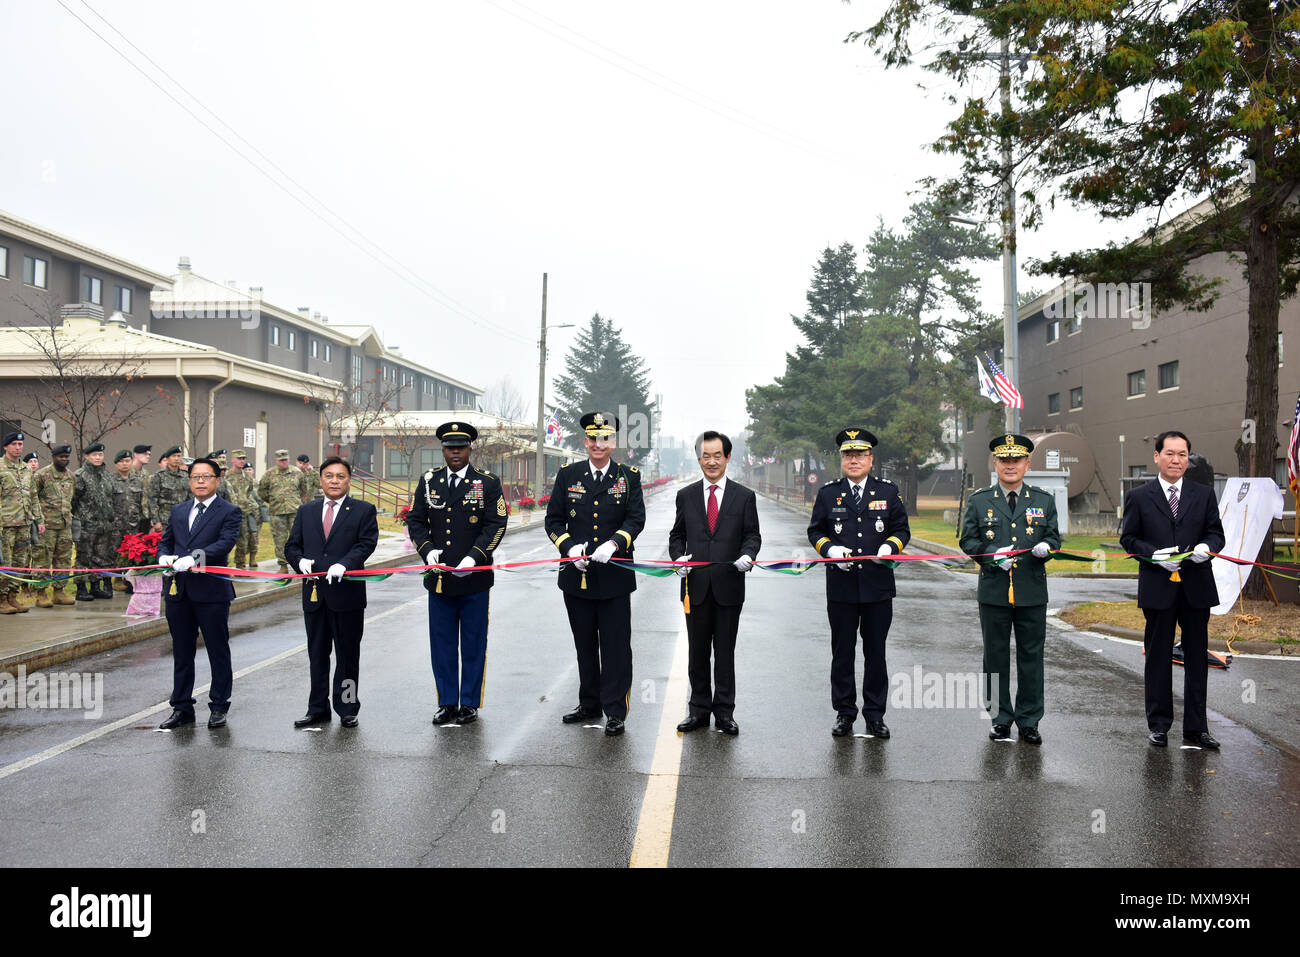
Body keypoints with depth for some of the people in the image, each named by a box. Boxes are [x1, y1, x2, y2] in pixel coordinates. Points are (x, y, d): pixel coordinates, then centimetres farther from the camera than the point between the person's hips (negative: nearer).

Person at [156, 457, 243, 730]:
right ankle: (182, 708, 23)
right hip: (178, 591, 5)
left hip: (212, 592, -5)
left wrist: (194, 558, -28)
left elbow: (225, 543, -15)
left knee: (218, 652, 3)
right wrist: (164, 557, -6)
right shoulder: (178, 512, 16)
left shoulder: (229, 512, -2)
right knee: (181, 653, 13)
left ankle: (218, 708, 14)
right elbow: (165, 541, 17)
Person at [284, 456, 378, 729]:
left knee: (348, 655, 5)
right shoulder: (306, 512, 13)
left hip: (347, 593, -4)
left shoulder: (363, 511, 1)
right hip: (314, 594, 4)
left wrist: (344, 564, -25)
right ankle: (318, 709, 22)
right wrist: (301, 560, -10)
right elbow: (291, 545, 12)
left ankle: (347, 709, 16)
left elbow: (366, 543, -10)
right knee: (317, 654, 12)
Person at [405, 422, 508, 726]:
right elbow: (415, 520, 10)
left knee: (473, 644, 6)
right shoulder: (429, 481, 9)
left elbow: (496, 525, -6)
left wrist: (474, 557, -17)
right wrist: (427, 550, -8)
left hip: (474, 577, -3)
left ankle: (470, 703, 18)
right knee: (442, 643, 9)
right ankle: (447, 703, 21)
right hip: (438, 577, 3)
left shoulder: (488, 483, -1)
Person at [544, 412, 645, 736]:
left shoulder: (629, 476, 3)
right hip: (577, 574, 2)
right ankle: (589, 703, 28)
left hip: (615, 575, -2)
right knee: (584, 644, 14)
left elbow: (636, 518, -5)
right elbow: (553, 520, 6)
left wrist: (614, 543, -22)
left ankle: (615, 711, 9)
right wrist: (570, 547, -11)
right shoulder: (567, 475, 6)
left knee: (616, 645, 0)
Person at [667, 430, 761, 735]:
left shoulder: (744, 496, 4)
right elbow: (677, 535, 13)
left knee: (725, 653, 5)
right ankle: (699, 710, 21)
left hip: (728, 586, -1)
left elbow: (752, 535, 4)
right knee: (697, 652, 9)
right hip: (696, 586, 2)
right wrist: (678, 557, -7)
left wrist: (748, 555, -17)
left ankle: (724, 712, 16)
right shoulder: (686, 496, 9)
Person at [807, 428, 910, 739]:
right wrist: (830, 549, -10)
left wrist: (890, 546, -12)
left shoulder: (888, 491, 6)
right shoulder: (828, 493, 6)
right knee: (842, 653, 7)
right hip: (840, 587, 0)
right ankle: (844, 712, 19)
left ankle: (875, 715, 18)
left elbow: (902, 529, 9)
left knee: (875, 652, 7)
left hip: (878, 586, 0)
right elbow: (815, 531, 9)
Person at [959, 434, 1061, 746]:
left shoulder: (1044, 500, 10)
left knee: (1031, 656, 5)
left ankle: (1029, 721, 16)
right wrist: (992, 554, -14)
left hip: (1033, 593, 1)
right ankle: (1000, 720, 18)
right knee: (996, 658, 6)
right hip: (993, 592, -1)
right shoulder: (979, 500, 6)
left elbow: (1054, 537, 12)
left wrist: (1046, 547, -12)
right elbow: (968, 540, 4)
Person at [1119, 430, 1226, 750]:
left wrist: (1207, 547, -13)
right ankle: (1159, 724, 17)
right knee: (1158, 657, 6)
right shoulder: (1138, 497, 3)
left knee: (1197, 657, 7)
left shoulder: (1204, 494, 9)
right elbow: (1128, 539, 2)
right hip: (1158, 588, -2)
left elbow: (1216, 532, 9)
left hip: (1197, 587, 2)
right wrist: (1156, 555, -15)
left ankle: (1196, 727, 17)